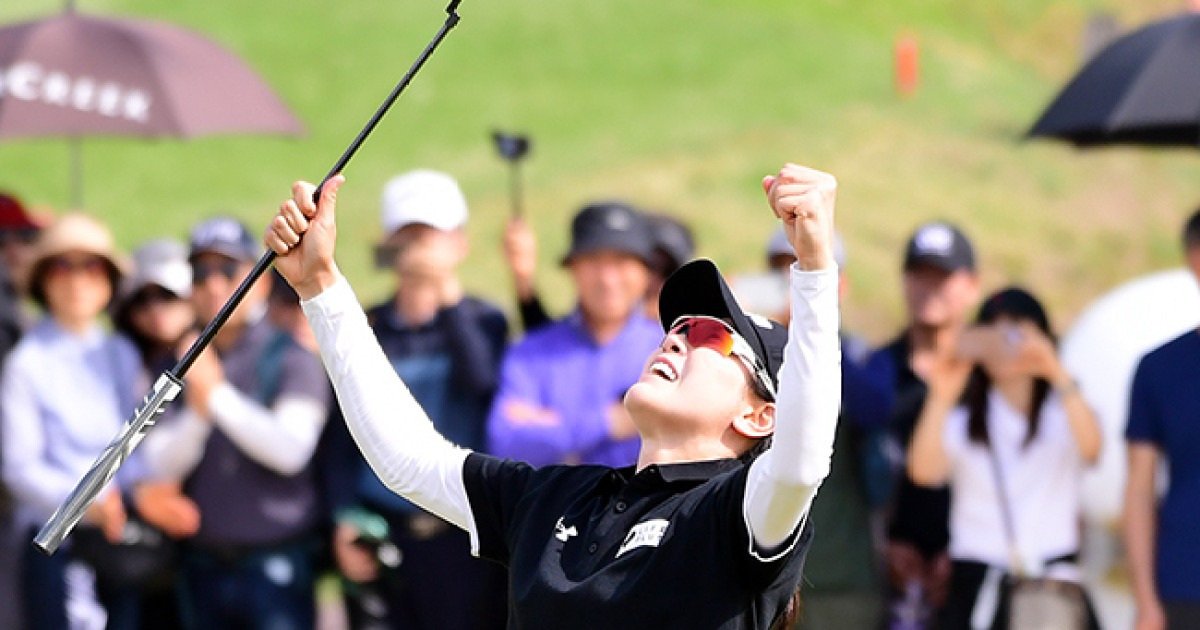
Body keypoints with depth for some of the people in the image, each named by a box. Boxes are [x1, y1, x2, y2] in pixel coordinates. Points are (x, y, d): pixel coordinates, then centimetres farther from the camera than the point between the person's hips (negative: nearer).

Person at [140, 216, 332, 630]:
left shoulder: (291, 359, -3)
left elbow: (291, 448, -17)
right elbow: (161, 465, -1)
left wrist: (218, 395, -21)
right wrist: (197, 413, -19)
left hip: (274, 564, -4)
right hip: (204, 564, 4)